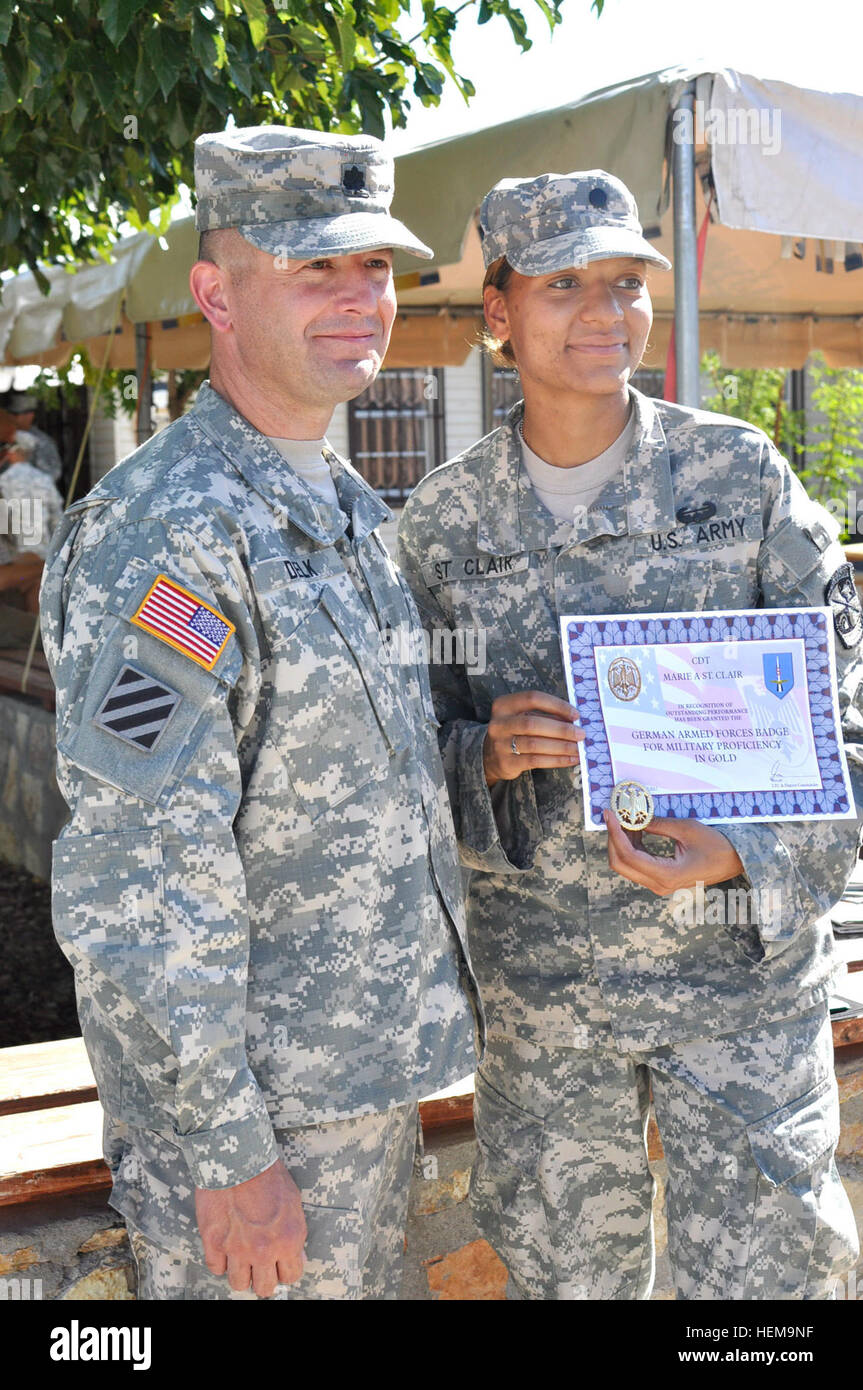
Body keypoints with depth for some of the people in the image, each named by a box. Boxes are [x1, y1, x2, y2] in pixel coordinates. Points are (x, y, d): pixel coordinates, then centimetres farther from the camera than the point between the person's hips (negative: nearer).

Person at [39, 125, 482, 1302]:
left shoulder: (345, 505, 8)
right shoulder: (167, 532, -21)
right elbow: (141, 885, -24)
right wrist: (225, 1155, -21)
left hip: (366, 1067, 9)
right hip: (250, 1094, -9)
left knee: (364, 1281, 23)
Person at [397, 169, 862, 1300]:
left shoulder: (740, 473, -3)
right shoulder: (443, 520, 0)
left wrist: (751, 855, -18)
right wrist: (485, 752, -16)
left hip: (742, 954, -1)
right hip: (538, 971, 2)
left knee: (757, 1265, 8)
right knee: (559, 1268, 16)